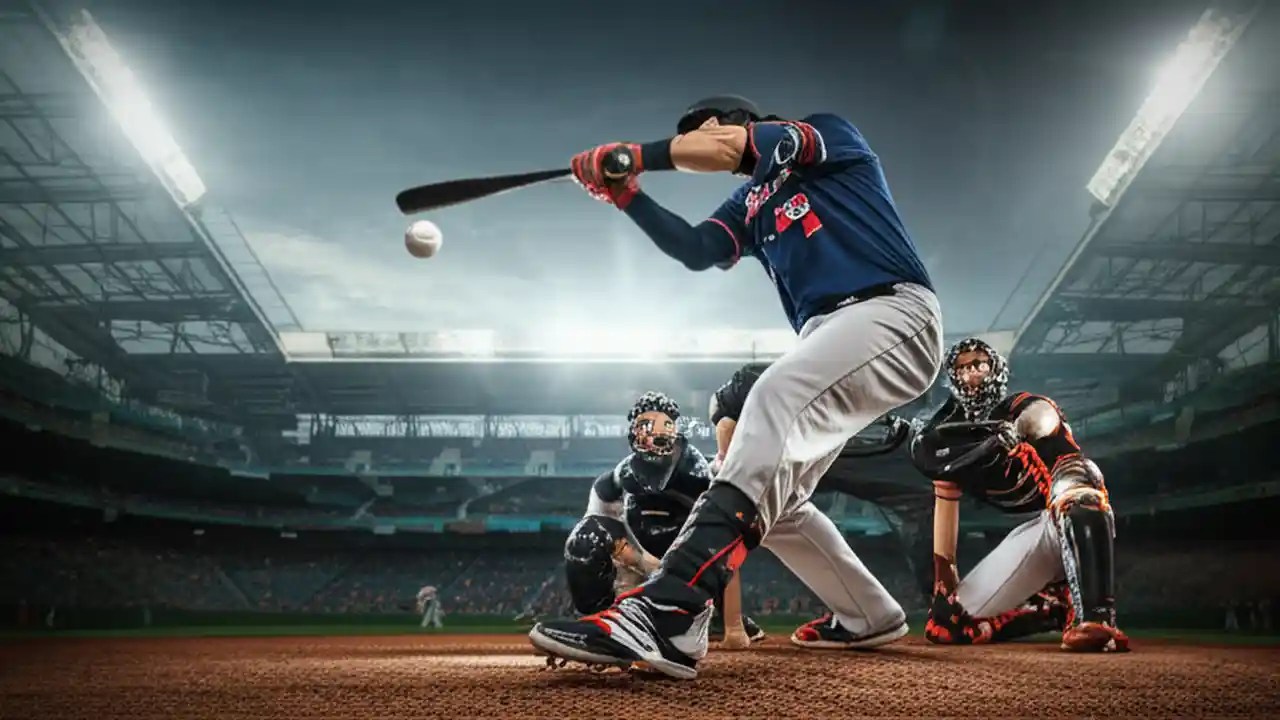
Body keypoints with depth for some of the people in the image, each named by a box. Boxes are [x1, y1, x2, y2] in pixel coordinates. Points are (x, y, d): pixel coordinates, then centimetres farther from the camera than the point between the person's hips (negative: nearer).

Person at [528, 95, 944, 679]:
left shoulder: (829, 133, 7)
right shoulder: (749, 204, 25)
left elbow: (725, 148, -10)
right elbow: (695, 251, 6)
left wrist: (635, 156, -5)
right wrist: (624, 192, -2)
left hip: (892, 311, -9)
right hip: (828, 335, 9)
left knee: (775, 399, -32)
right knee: (770, 494, 8)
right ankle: (870, 619, 26)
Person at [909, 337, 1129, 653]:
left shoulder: (1021, 406, -7)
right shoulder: (950, 434, 7)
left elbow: (1045, 420, -29)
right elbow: (945, 500, 8)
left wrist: (1017, 430, -50)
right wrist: (943, 572, 1)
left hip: (1077, 520, -6)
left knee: (1073, 494, -45)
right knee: (948, 622, -2)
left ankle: (1095, 619, -54)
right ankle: (1057, 609, 7)